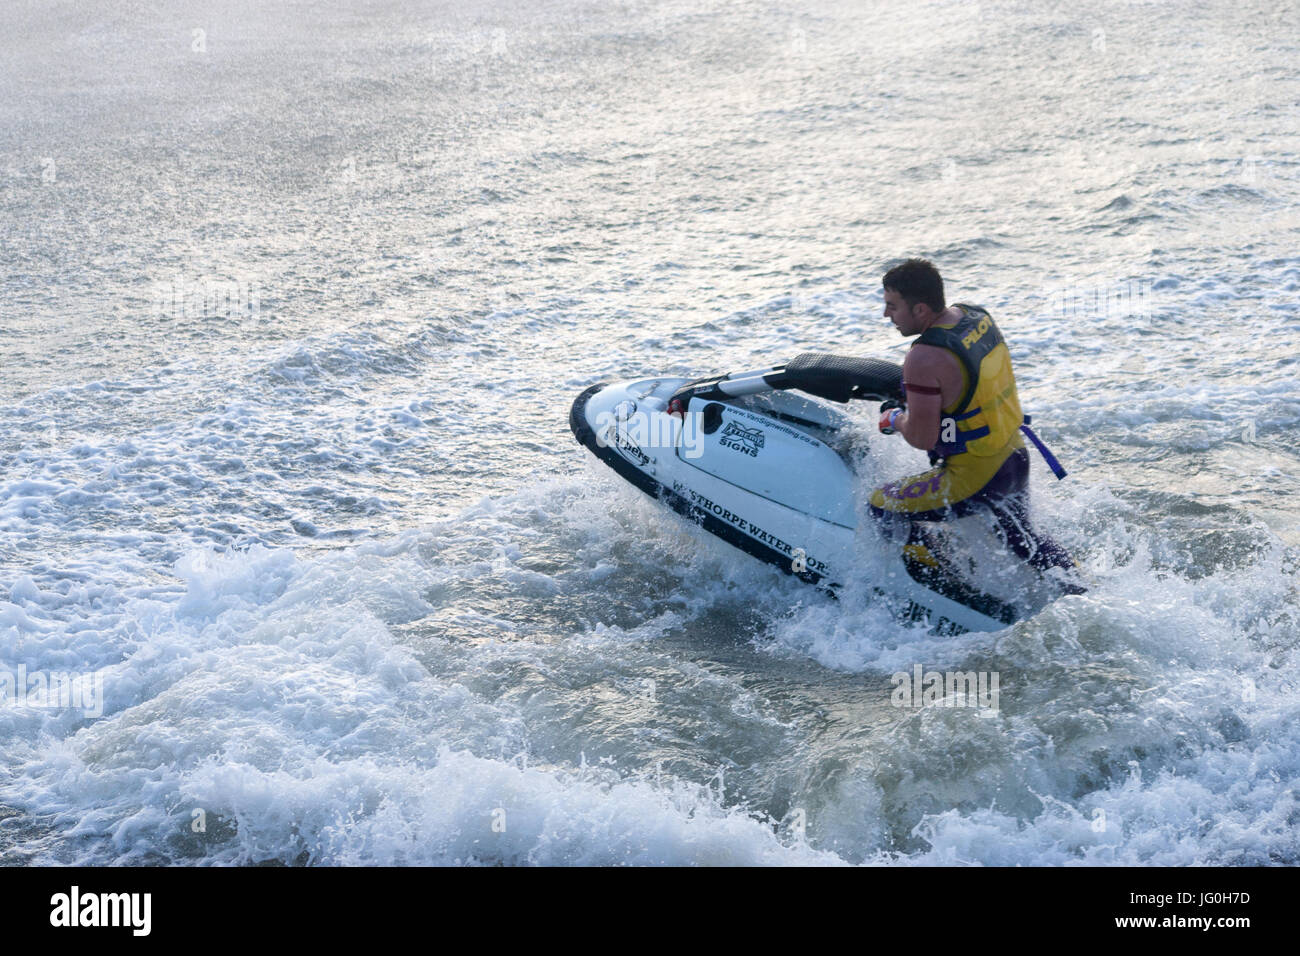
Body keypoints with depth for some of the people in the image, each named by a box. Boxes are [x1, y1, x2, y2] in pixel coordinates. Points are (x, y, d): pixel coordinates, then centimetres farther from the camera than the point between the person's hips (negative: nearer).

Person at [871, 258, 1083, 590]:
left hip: (976, 480, -9)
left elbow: (922, 438, -22)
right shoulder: (977, 315, 0)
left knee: (882, 506, 1)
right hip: (1018, 460, 9)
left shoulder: (924, 359, -26)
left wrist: (894, 419, -1)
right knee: (1021, 538, 31)